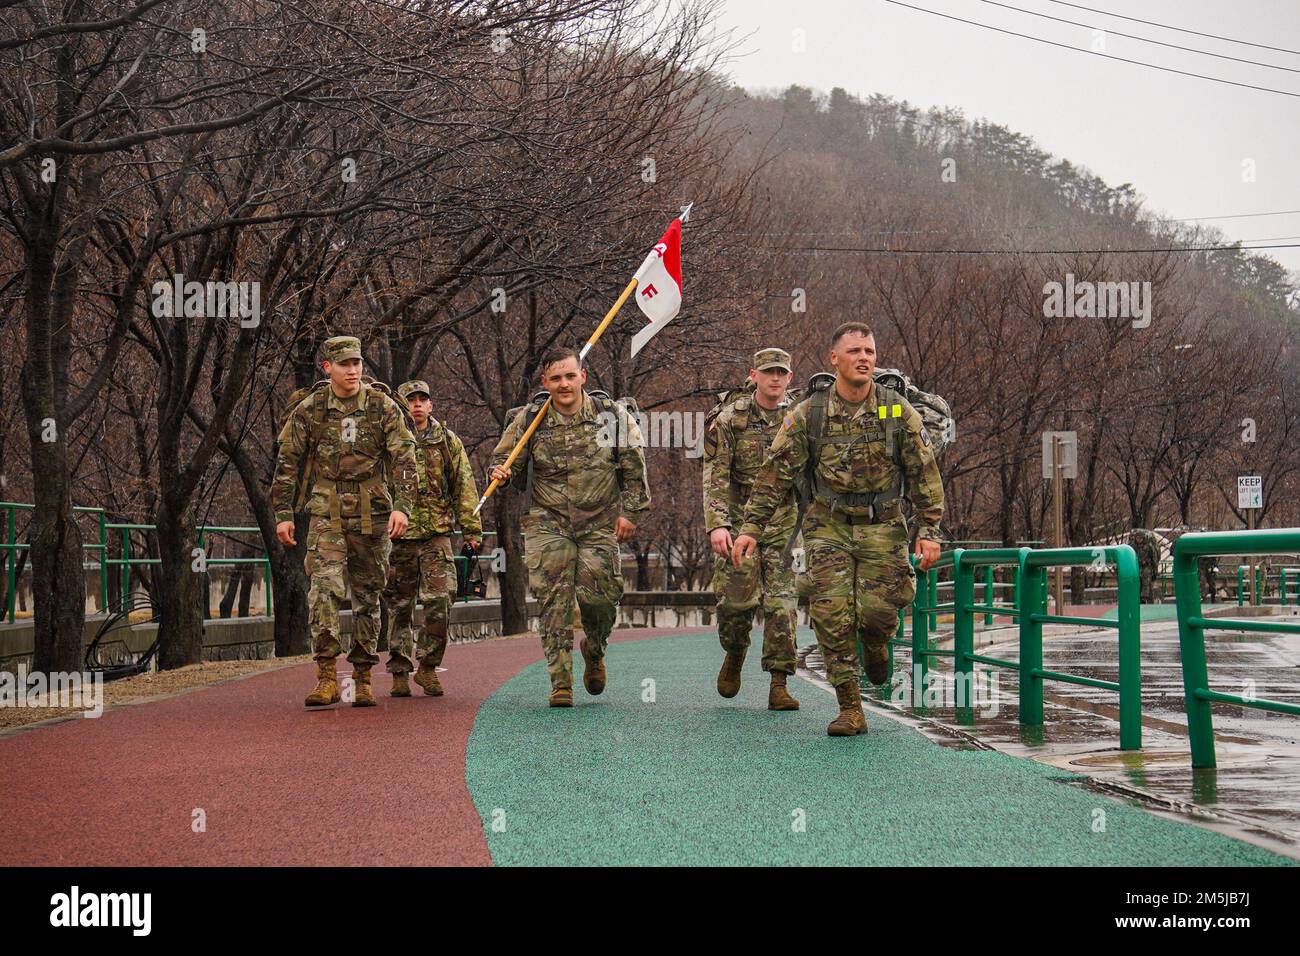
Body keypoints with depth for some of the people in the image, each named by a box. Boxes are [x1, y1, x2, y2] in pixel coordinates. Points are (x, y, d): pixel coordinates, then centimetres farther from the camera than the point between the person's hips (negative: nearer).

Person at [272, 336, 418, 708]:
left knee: (367, 595, 7)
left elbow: (403, 458, -5)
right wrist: (283, 514, 2)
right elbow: (287, 462, 6)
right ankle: (326, 678, -17)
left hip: (372, 515, 1)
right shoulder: (308, 409, 1)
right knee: (324, 588, -16)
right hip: (326, 514, -1)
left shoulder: (383, 407, -1)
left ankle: (363, 678, 17)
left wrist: (402, 506, -17)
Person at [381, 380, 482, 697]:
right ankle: (399, 671, 13)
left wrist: (472, 529, 4)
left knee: (439, 600, -9)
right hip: (399, 536, -1)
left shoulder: (448, 442, 9)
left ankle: (428, 666, 5)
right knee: (399, 606, 5)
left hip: (437, 533, 1)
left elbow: (464, 487, 10)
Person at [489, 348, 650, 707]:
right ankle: (561, 682, -4)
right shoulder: (529, 421, -1)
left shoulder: (612, 416, 0)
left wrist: (629, 512, 5)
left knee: (599, 597, -6)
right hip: (548, 523, 0)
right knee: (554, 600, -10)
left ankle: (594, 652, 27)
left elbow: (634, 468, 9)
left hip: (599, 525, 0)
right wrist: (500, 472, -15)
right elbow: (502, 459, 8)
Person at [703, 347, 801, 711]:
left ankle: (778, 686, -3)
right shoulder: (730, 418, -1)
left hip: (784, 521, 1)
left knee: (781, 602, -6)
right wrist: (717, 524, -17)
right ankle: (734, 654, 29)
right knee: (735, 600, -3)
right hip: (740, 519, -1)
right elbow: (715, 476, -6)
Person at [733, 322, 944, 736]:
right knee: (833, 616, -8)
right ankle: (850, 710, 2)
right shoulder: (808, 414, -3)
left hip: (882, 527, 0)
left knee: (876, 611, -12)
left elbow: (925, 474, 1)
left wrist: (929, 531, -4)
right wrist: (750, 528, -6)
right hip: (829, 527, 0)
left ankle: (875, 643, 28)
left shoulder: (898, 411, -3)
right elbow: (775, 473, -1)